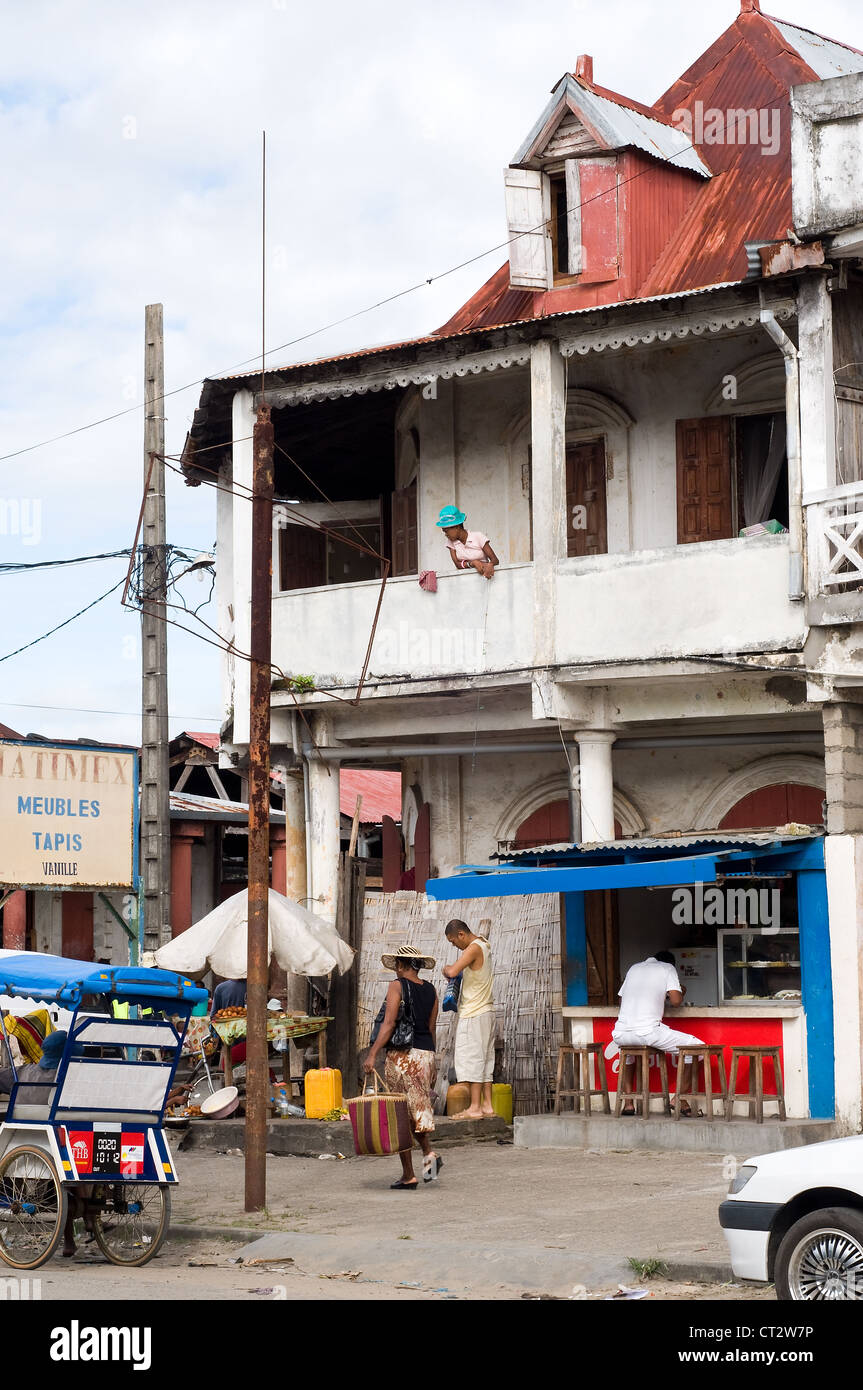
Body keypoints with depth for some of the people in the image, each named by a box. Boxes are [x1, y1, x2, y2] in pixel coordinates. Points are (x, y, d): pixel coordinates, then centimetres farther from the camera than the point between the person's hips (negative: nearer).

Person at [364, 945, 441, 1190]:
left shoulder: (397, 986, -6)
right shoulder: (431, 990, 10)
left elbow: (389, 1024, -15)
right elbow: (431, 1029, 13)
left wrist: (373, 1054, -17)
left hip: (401, 1054, -6)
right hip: (426, 1054, 6)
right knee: (417, 1109, 19)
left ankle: (408, 1176, 3)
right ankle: (429, 1153, -5)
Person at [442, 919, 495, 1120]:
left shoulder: (474, 948, -16)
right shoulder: (483, 944, 14)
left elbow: (453, 972, -27)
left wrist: (447, 969, -4)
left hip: (474, 1015, -10)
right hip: (486, 1011, 10)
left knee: (472, 1059, -8)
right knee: (484, 1060, 10)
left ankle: (475, 1108, -8)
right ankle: (487, 1105, 10)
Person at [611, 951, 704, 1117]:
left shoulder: (634, 968, 26)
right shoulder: (668, 968, 12)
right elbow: (676, 1000, -1)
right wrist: (682, 992, 22)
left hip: (620, 1033, 6)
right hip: (648, 1032, -6)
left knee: (625, 1046, 41)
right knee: (697, 1047, 8)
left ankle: (628, 1102, 31)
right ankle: (681, 1099, 11)